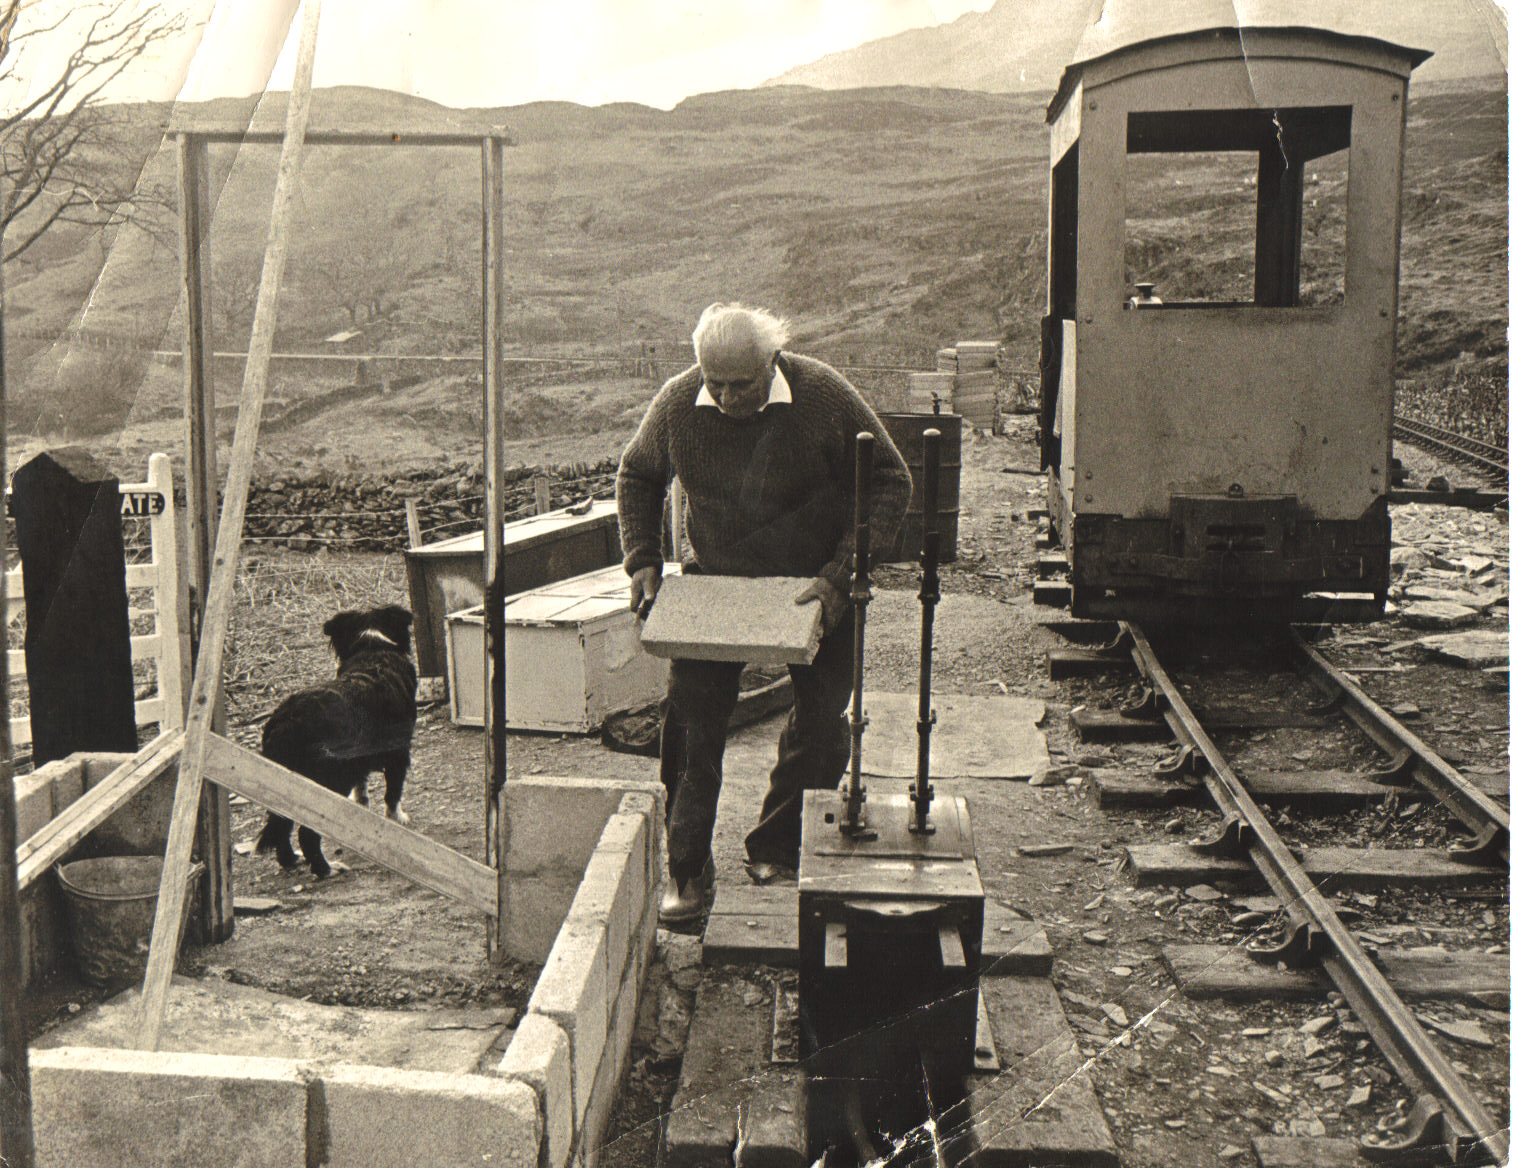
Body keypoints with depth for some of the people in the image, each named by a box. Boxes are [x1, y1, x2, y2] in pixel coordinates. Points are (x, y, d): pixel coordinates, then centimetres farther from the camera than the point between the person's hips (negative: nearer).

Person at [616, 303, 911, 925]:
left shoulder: (824, 396, -20)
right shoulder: (678, 402, -13)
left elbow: (889, 480, -12)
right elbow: (636, 475, 7)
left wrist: (842, 574, -20)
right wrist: (642, 561, -5)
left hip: (815, 585, -1)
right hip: (715, 581, 1)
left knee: (820, 721, 2)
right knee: (692, 719, -4)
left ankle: (776, 850, 22)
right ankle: (686, 868, 10)